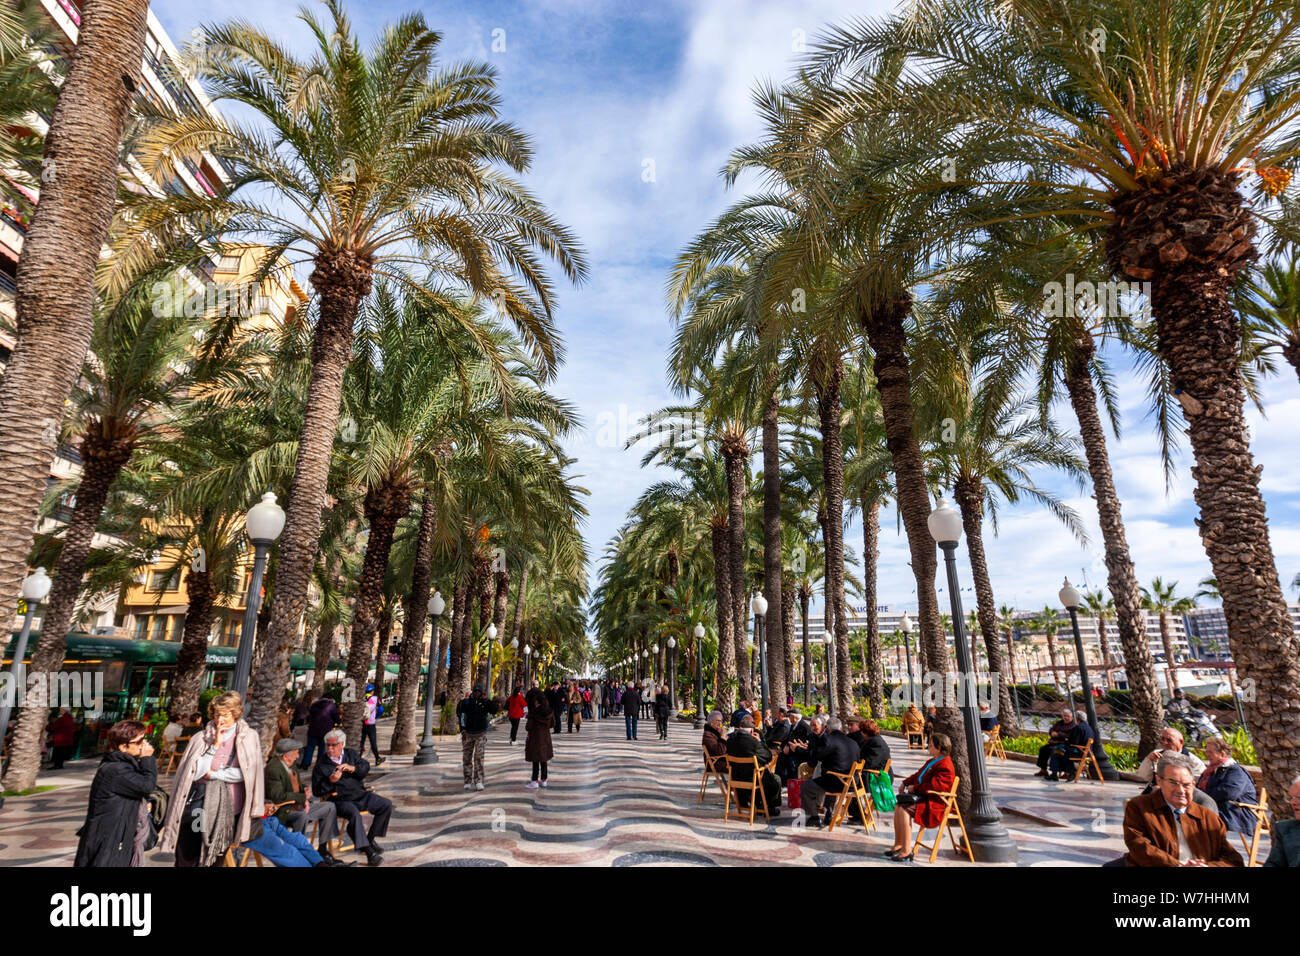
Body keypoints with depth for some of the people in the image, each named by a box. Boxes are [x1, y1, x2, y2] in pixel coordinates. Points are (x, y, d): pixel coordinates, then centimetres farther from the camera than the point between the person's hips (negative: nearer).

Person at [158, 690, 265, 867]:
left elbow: (246, 772, -9)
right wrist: (214, 745, -12)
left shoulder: (249, 737, -1)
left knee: (214, 860, 11)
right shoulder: (200, 739, 2)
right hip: (199, 806, 1)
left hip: (228, 809, -1)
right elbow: (194, 773, -7)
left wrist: (212, 774, -5)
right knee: (187, 860, 9)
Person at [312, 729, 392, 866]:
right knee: (354, 814, -36)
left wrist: (352, 768, -16)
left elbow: (366, 767, 5)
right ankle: (368, 852, -33)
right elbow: (316, 790, 0)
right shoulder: (321, 764, 3)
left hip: (360, 794, 5)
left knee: (387, 804, -10)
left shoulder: (351, 754, 13)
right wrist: (330, 781, -19)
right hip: (340, 800, -5)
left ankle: (370, 839, 3)